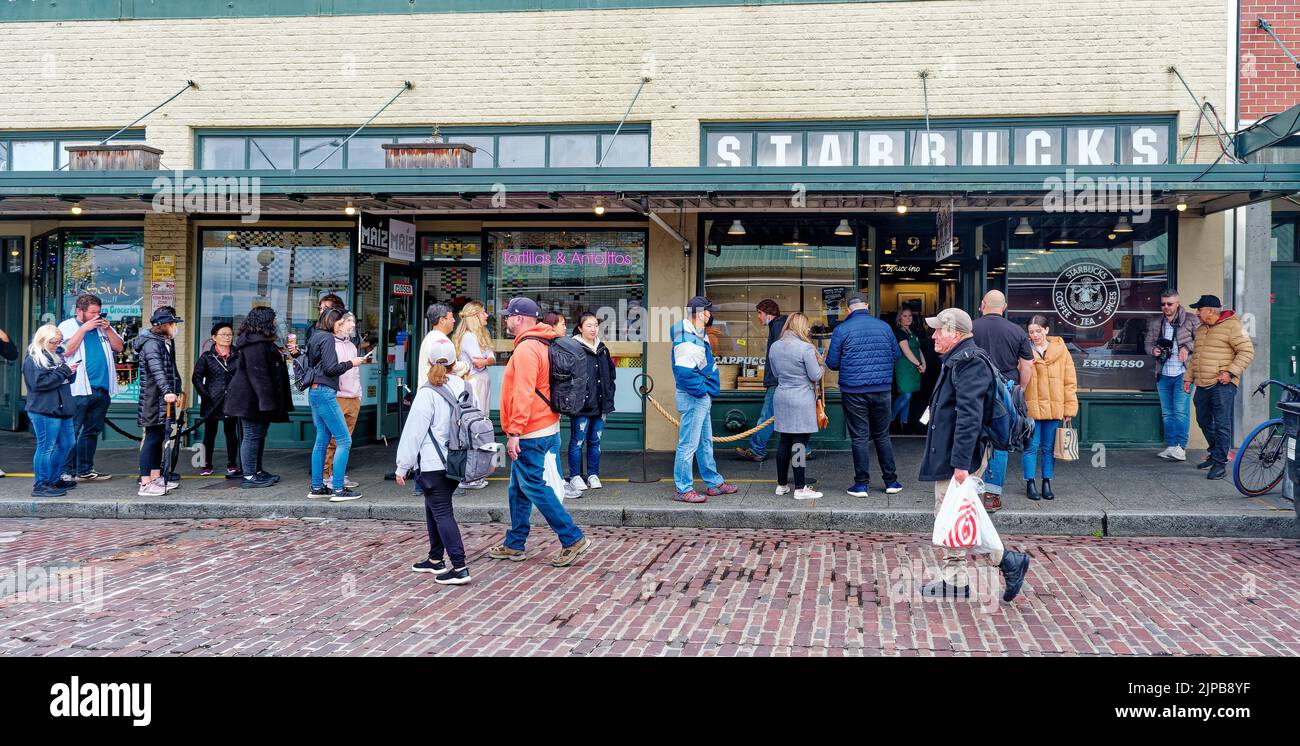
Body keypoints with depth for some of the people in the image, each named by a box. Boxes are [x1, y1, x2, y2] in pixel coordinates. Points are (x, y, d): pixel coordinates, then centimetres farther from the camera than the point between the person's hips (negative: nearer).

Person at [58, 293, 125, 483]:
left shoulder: (104, 327, 16)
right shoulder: (67, 326, 1)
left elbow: (119, 347, 9)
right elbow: (66, 350, -15)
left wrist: (107, 329, -3)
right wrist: (84, 328, -14)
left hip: (102, 389, 6)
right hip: (78, 390, -6)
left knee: (92, 431, 11)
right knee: (71, 432, -5)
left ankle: (85, 470, 18)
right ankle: (66, 471, -2)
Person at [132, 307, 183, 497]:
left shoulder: (165, 343, 18)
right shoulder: (151, 343, -14)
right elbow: (157, 370, -28)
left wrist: (175, 392, 36)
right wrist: (167, 391, -40)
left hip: (163, 401, 10)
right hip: (153, 401, -10)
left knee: (158, 438, 14)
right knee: (152, 438, -8)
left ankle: (156, 478, 21)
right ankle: (145, 485, -7)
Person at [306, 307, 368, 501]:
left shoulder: (317, 338, 18)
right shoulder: (328, 339, -10)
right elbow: (330, 368, -18)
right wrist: (350, 363, -4)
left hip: (315, 391, 10)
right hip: (325, 392, -10)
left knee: (322, 440, 13)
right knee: (344, 440, -9)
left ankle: (317, 487, 15)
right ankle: (338, 489, -11)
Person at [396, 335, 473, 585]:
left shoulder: (427, 392, -14)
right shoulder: (461, 386, 5)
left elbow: (414, 432, -12)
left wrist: (403, 466, -6)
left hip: (433, 464, -7)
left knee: (442, 513, -5)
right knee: (434, 507, 21)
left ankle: (459, 567, -10)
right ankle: (435, 559, 31)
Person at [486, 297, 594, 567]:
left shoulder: (526, 349, -17)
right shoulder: (541, 345, 15)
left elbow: (523, 394, -24)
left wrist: (514, 433, -24)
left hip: (531, 435, -11)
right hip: (545, 429, 11)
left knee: (535, 487, -6)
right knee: (518, 490, 16)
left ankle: (573, 540, -3)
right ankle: (514, 545, 25)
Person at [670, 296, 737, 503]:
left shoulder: (699, 335, 13)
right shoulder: (687, 340, -21)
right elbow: (684, 371, -27)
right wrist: (701, 390, -18)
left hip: (703, 398, 11)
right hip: (693, 398, -11)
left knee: (705, 443, 19)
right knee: (688, 444, -5)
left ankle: (714, 483, 30)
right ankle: (683, 490, 1)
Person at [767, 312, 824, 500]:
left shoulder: (774, 347, 6)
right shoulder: (806, 348, -14)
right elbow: (816, 376, -9)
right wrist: (819, 363, 9)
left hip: (781, 397, 6)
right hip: (801, 399, -6)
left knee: (785, 441, 14)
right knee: (800, 443, -4)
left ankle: (782, 484, 21)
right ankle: (800, 489, -1)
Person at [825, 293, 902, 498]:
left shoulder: (841, 329, -7)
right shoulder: (884, 326, 2)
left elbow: (832, 363, -4)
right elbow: (897, 355, 11)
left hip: (853, 391, -3)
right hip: (882, 389, 3)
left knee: (859, 437, 4)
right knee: (882, 435, 14)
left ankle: (862, 484, 6)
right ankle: (891, 481, 18)